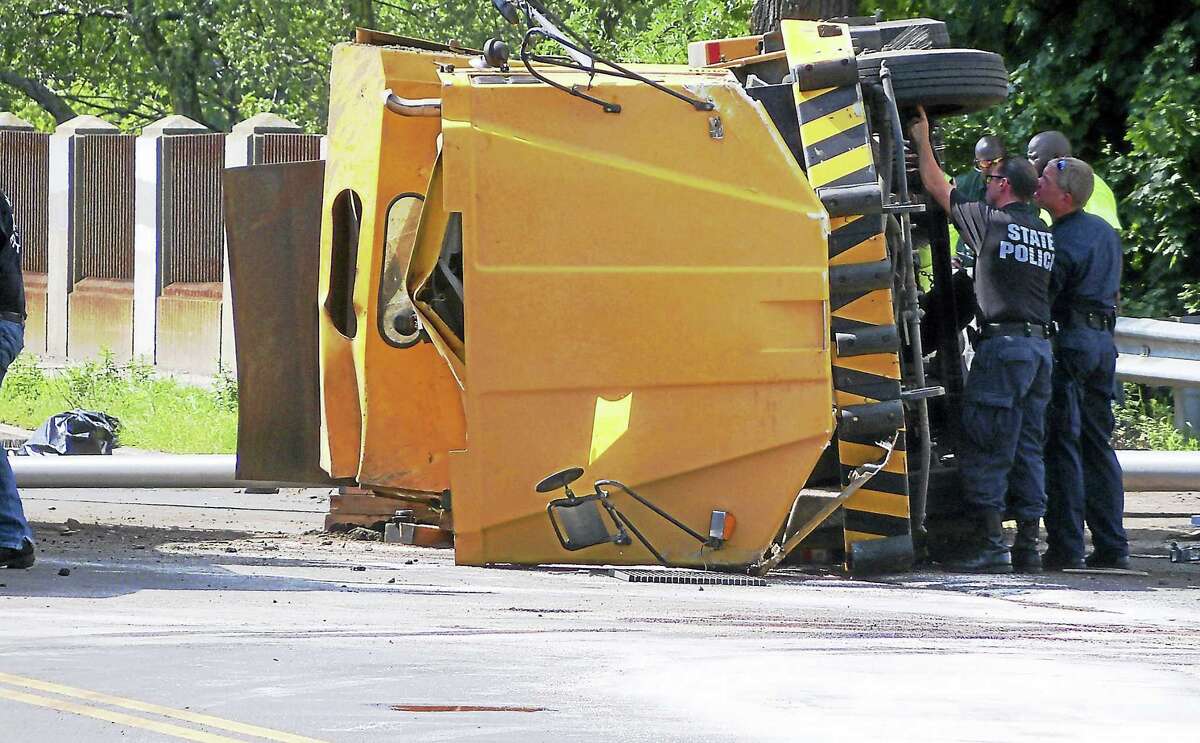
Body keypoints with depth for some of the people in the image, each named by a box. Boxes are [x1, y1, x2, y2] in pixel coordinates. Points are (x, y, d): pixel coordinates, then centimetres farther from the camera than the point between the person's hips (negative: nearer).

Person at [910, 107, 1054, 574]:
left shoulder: (990, 221, -3)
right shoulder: (1046, 235, 14)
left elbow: (936, 187, 8)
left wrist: (922, 141, 22)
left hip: (1002, 343, -7)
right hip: (1041, 344, 7)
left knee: (983, 449, -5)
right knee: (1028, 449, 8)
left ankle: (989, 544, -11)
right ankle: (1027, 547, 6)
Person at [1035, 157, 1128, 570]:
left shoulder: (1060, 242, -16)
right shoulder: (1105, 232, 13)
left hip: (1068, 344, -9)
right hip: (1103, 342, 9)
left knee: (1061, 448, -5)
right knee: (1098, 447, 11)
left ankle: (1065, 547, -8)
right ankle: (1111, 547, 9)